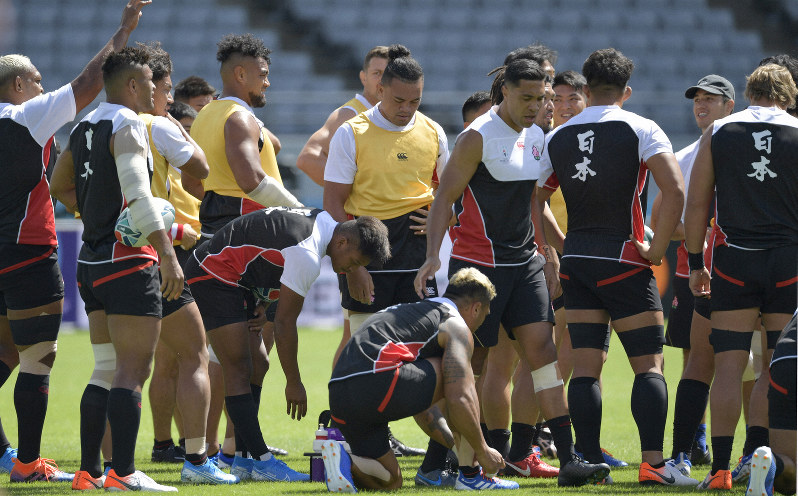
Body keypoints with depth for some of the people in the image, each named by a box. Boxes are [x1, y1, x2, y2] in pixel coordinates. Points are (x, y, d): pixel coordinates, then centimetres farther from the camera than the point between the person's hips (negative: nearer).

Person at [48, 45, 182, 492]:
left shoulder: (84, 128, 14)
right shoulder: (129, 126, -12)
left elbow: (60, 186, 27)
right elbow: (138, 194, -23)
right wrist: (168, 254, -27)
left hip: (93, 262, 9)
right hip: (129, 259, -9)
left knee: (107, 369, 13)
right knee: (132, 371, -8)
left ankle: (89, 471, 12)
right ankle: (124, 473, -12)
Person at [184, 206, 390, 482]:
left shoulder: (320, 221, 2)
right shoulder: (307, 255, -27)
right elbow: (285, 323, -21)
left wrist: (263, 303, 9)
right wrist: (294, 384, -12)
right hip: (213, 279, -11)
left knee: (256, 365, 10)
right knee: (239, 371, -11)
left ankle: (244, 458, 12)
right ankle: (262, 462, -12)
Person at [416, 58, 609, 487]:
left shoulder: (536, 137, 11)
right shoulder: (478, 138, -11)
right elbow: (445, 198, -13)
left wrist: (546, 257, 20)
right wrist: (432, 255, -23)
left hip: (524, 261, 6)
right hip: (478, 264, -6)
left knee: (541, 348, -4)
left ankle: (568, 458, -10)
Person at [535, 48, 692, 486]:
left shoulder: (557, 137, 9)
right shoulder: (641, 129, -5)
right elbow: (674, 191, -17)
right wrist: (657, 249, -9)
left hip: (575, 263, 4)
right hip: (623, 261, -4)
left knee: (585, 366, 5)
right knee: (649, 364, -1)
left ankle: (590, 462, 1)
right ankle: (653, 464, -11)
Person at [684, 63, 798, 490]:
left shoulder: (717, 134, 5)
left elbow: (696, 204, 4)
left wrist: (695, 263, 10)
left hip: (734, 261, 0)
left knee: (729, 365, 0)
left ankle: (720, 467, -5)